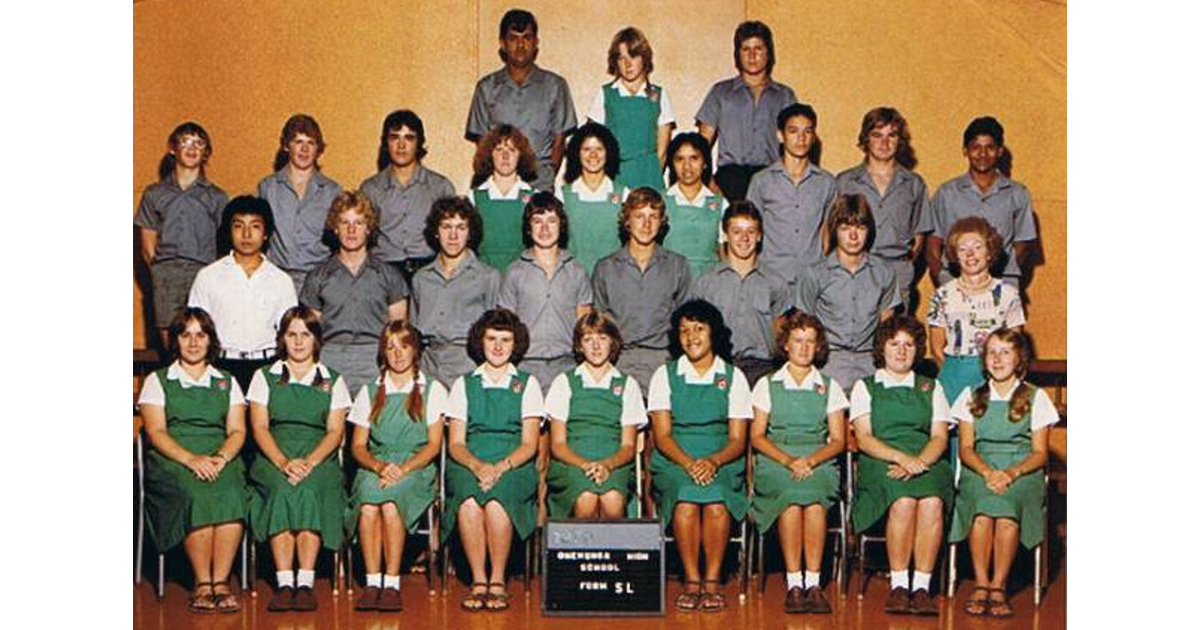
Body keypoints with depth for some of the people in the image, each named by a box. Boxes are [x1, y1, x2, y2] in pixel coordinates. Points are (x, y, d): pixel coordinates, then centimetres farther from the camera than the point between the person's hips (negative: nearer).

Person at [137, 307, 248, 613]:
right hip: (171, 460, -2)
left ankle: (220, 582, -32)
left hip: (221, 459, 2)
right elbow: (156, 432, 1)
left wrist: (221, 458, -12)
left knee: (230, 495, -33)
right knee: (197, 496, -35)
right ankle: (202, 584, -28)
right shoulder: (157, 381, 14)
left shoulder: (227, 383, 22)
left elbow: (237, 431, 11)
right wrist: (191, 459, -16)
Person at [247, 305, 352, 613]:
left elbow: (335, 432, 5)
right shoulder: (265, 377, 16)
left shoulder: (333, 381, 17)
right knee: (283, 491, -33)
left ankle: (305, 582, -38)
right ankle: (284, 583, -37)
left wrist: (309, 462, -14)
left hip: (318, 459, 0)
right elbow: (260, 428, 5)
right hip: (274, 458, 0)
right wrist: (283, 462, -14)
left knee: (308, 491, -34)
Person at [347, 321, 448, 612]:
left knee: (390, 502, -35)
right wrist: (380, 466, -11)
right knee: (368, 505, -33)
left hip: (416, 468, -2)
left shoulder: (432, 390, 11)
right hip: (375, 466, 2)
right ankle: (372, 582, -30)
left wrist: (403, 469, -14)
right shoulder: (370, 391, 17)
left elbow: (434, 445, 3)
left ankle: (392, 583, -32)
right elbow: (358, 446, 10)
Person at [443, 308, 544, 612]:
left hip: (514, 465, -1)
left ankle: (497, 582, -23)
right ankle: (478, 581, -25)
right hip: (469, 464, 1)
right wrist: (478, 465, -14)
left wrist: (501, 467, -15)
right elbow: (455, 444, 8)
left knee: (496, 500, -35)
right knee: (469, 499, -34)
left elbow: (529, 445, 4)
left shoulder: (527, 384, 14)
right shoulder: (464, 384, 17)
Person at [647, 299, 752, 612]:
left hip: (721, 462, 0)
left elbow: (737, 440, 4)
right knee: (686, 500, -32)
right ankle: (692, 581, -23)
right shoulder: (665, 375, 10)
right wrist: (688, 463, -17)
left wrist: (713, 461, -16)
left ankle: (712, 581, -23)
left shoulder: (733, 377, 11)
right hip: (674, 462, 0)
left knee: (716, 501, -32)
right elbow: (662, 436, 2)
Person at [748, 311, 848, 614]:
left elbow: (838, 441, 9)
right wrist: (788, 460, -12)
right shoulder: (767, 385, 14)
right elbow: (757, 436, 6)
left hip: (818, 462, 1)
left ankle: (813, 583, -31)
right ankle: (794, 584, -30)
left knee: (813, 498, -34)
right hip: (775, 463, -1)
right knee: (792, 498, -34)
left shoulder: (830, 387, 16)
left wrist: (810, 461, -11)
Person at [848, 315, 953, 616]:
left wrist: (918, 462, -12)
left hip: (926, 462, 2)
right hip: (880, 464, -2)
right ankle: (898, 586, -27)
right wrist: (901, 457, -16)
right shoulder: (865, 387, 16)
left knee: (932, 502, -33)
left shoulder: (931, 388, 23)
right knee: (904, 501, -35)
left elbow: (939, 438, 10)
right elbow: (864, 438, 2)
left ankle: (922, 586, -31)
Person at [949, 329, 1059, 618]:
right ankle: (981, 584, -25)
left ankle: (999, 586, -25)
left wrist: (1012, 473, -15)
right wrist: (987, 472, -14)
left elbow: (1040, 453, 5)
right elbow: (966, 448, 8)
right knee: (983, 510, -34)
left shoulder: (1036, 398, 12)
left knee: (1006, 509, -35)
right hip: (979, 470, 1)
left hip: (1022, 472, -1)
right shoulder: (972, 397, 17)